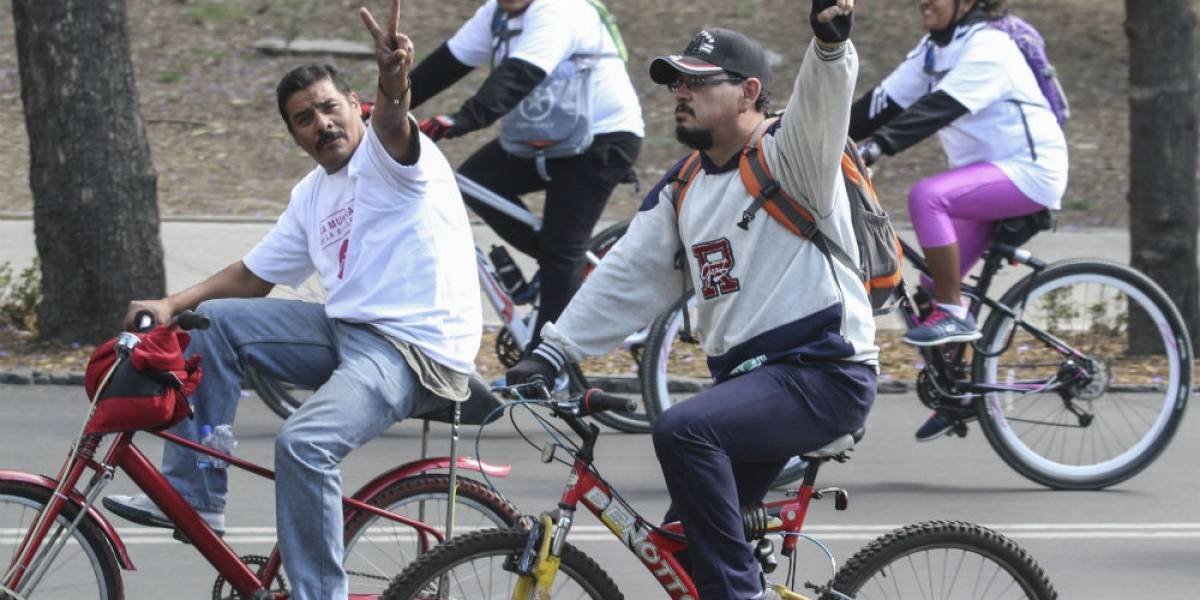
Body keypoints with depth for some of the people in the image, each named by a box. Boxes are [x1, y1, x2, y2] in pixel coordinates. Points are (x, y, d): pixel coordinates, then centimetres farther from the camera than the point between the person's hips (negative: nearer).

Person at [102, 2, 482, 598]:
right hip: (347, 329, 9)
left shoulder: (385, 155, -8)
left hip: (417, 350, -9)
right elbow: (253, 275, 23)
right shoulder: (312, 196, 18)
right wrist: (173, 304, 8)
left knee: (304, 441, -30)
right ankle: (193, 494, 7)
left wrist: (394, 82, -57)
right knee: (215, 322, 4)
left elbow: (392, 123, -33)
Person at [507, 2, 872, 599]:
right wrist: (550, 352, 4)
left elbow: (822, 101, -28)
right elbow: (627, 277, 13)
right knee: (686, 543, 7)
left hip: (822, 375, -9)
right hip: (746, 378, 9)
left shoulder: (788, 156, -7)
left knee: (683, 430, -30)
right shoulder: (681, 190, 15)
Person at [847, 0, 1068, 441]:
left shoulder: (988, 48, -17)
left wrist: (879, 145, -40)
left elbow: (939, 107, -30)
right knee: (935, 285, 2)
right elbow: (885, 102, 5)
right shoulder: (934, 49, 10)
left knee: (927, 195, -31)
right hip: (988, 175, 9)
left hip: (1029, 171, -9)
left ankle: (954, 314, -23)